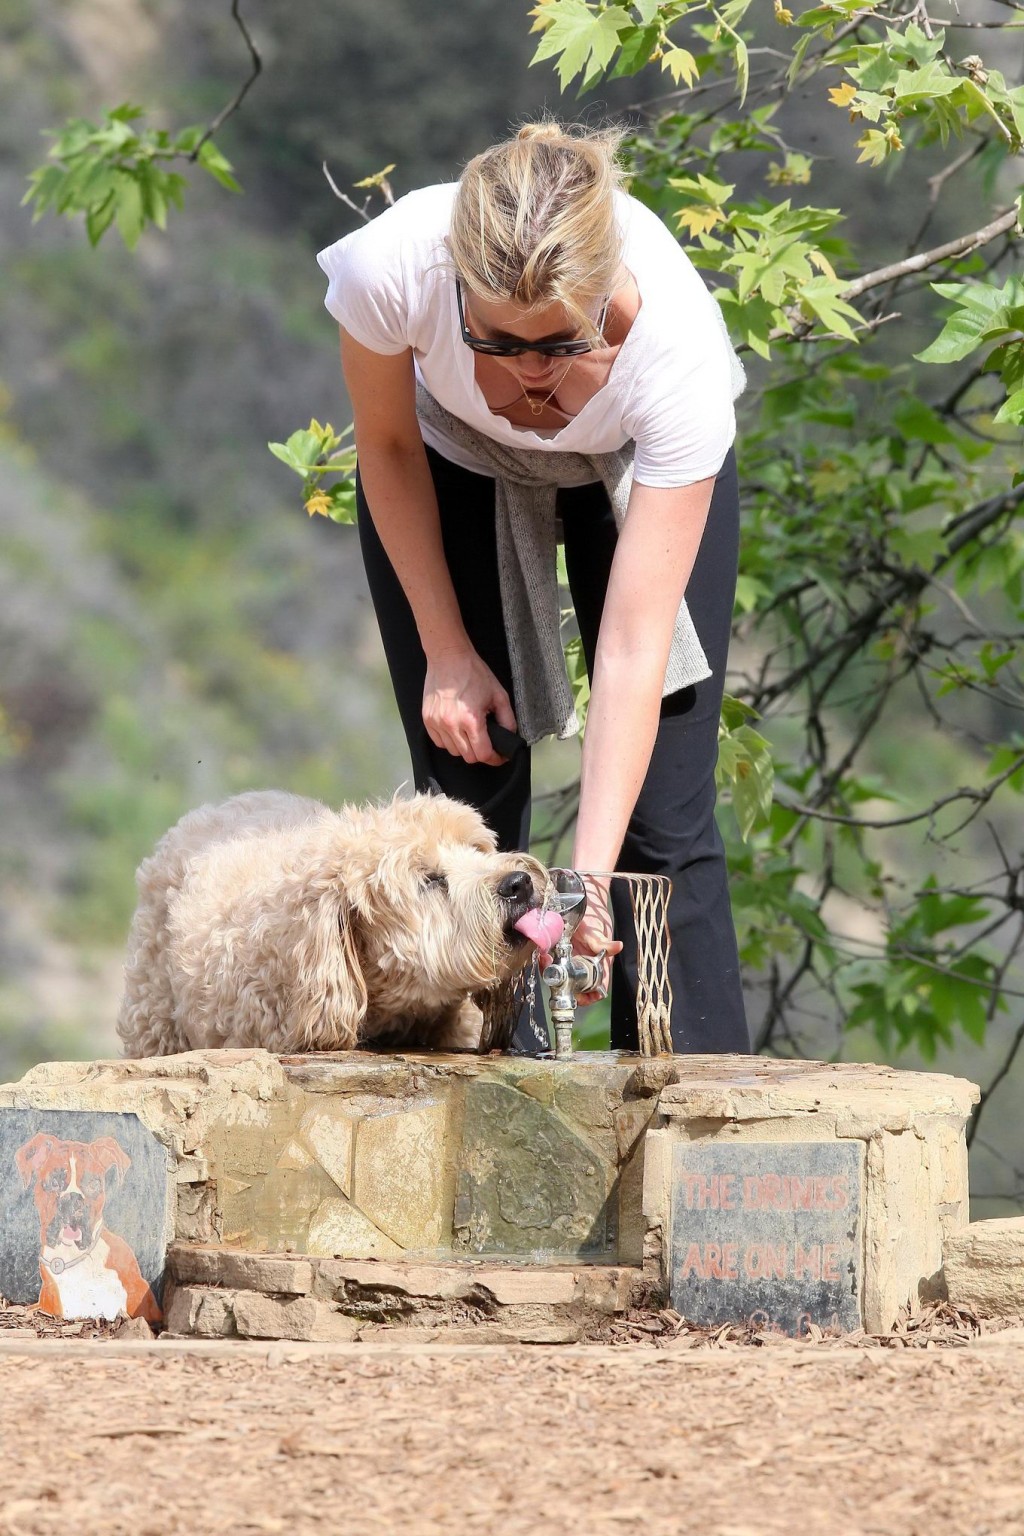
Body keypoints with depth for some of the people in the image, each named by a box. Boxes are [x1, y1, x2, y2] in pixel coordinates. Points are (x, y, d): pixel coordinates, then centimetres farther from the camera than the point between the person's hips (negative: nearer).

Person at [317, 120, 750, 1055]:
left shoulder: (678, 348, -41)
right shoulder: (390, 268, -39)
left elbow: (633, 649, -39)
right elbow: (389, 448, -13)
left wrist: (591, 874, -45)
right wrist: (445, 650, -10)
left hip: (637, 467, -1)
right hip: (454, 460, 1)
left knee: (665, 822, -10)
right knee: (465, 791, -4)